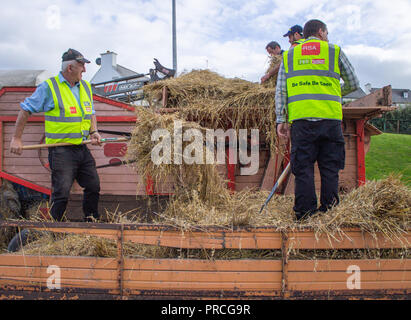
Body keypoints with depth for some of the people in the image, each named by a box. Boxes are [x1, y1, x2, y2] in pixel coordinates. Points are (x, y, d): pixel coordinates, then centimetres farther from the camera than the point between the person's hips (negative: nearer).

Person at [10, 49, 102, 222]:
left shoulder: (86, 87, 12)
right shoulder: (49, 87, -6)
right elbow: (25, 110, -2)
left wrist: (94, 132, 6)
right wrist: (16, 138, -4)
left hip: (82, 148, 6)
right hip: (60, 151, -6)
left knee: (93, 187, 10)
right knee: (61, 192, -5)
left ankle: (91, 221, 28)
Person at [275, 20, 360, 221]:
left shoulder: (288, 55, 18)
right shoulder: (335, 52, 13)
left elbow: (280, 91, 9)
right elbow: (353, 84, 17)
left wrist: (281, 120, 6)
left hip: (300, 119, 1)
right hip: (330, 118, -1)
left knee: (303, 168, 2)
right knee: (330, 168, 6)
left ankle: (305, 214, 3)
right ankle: (329, 212, 9)